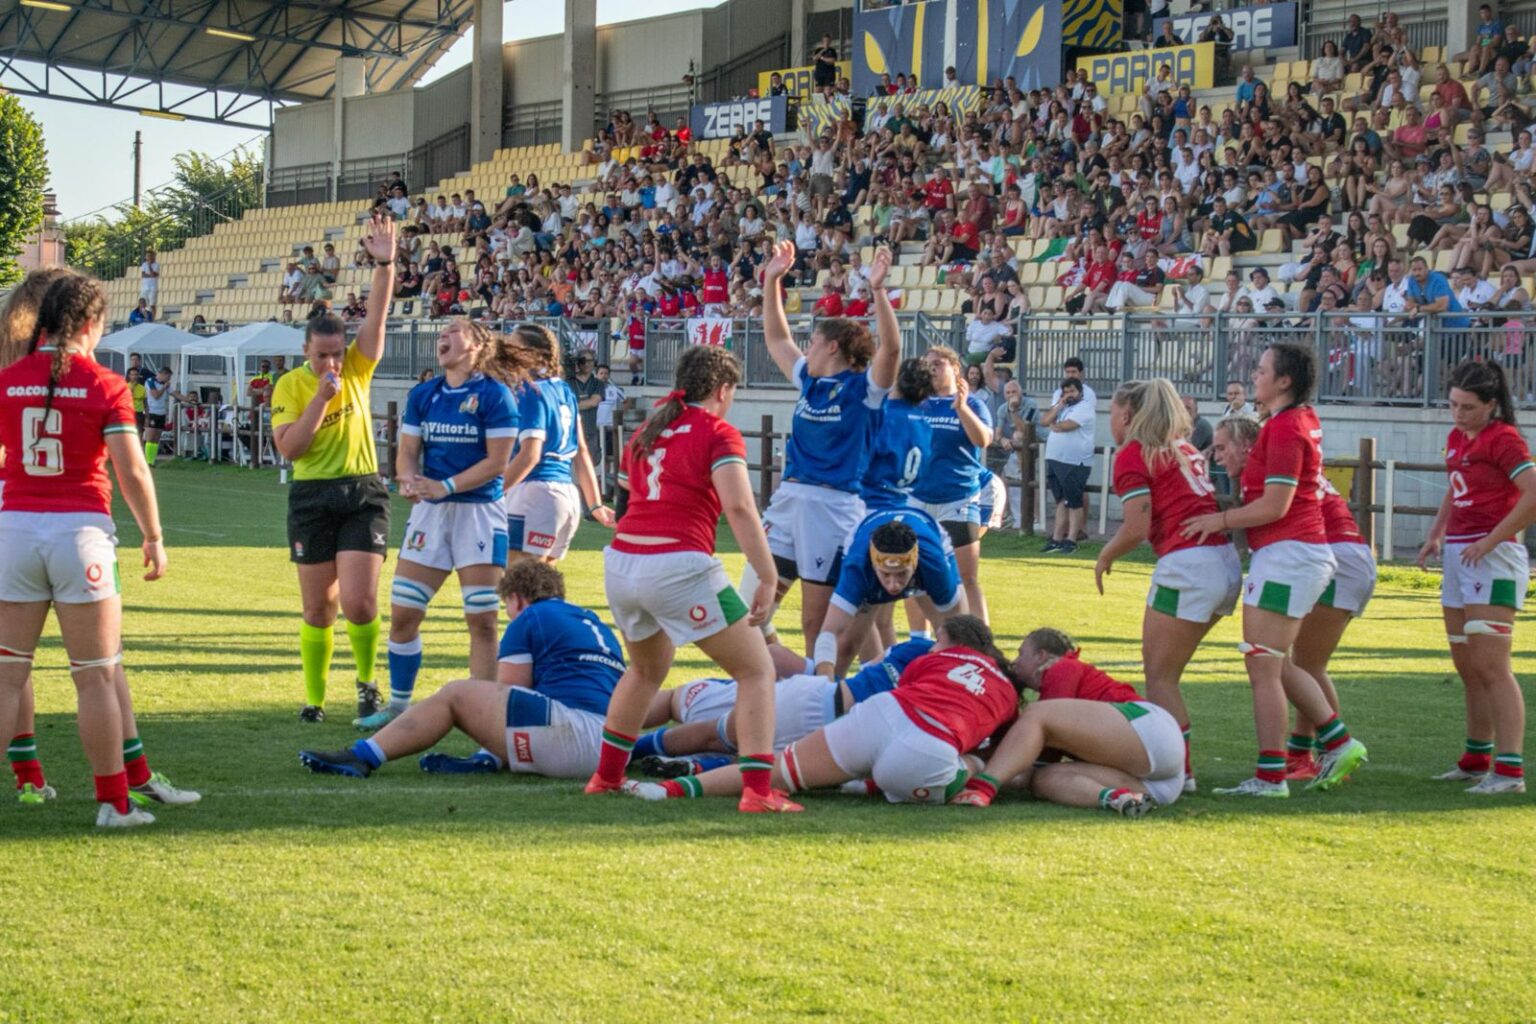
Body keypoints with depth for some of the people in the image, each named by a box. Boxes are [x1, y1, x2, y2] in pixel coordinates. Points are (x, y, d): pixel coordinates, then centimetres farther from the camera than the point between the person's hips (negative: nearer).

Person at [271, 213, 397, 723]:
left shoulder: (357, 368, 2)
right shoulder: (289, 385, -2)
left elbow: (377, 313, -11)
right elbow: (288, 447, -11)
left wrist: (385, 264, -25)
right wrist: (320, 399, -18)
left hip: (363, 493, 0)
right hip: (312, 498, 0)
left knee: (359, 602, -11)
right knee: (318, 609, 5)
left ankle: (367, 684, 11)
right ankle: (313, 698, 17)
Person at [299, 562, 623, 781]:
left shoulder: (529, 619, 6)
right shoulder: (598, 625, 30)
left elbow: (507, 694, 6)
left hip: (570, 731, -8)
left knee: (455, 695, 3)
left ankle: (363, 757, -1)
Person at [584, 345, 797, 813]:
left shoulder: (643, 433, 20)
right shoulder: (718, 434, 0)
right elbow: (738, 506, -14)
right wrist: (768, 577, -16)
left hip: (620, 562, 7)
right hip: (679, 566, -7)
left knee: (647, 669, 32)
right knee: (756, 670, 3)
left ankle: (606, 776, 37)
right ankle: (757, 791, -9)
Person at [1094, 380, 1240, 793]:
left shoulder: (1132, 454, -3)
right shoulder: (1185, 448, 20)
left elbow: (1136, 529, -11)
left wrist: (1105, 557, 6)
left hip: (1187, 566, -8)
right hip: (1227, 562, 8)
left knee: (1159, 677, 1)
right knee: (1166, 675, 16)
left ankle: (1181, 771, -3)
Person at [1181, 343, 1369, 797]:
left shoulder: (1284, 428, -15)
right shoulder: (1305, 420, 14)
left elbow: (1275, 505, -18)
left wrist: (1222, 519, -10)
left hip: (1286, 552, -10)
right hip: (1303, 552, 10)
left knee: (1263, 670, -6)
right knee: (1276, 666, 18)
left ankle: (1270, 777, -4)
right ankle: (1339, 742, 19)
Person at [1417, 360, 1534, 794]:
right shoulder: (1457, 438, 14)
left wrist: (1489, 542, -22)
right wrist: (1436, 535, 18)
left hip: (1493, 559, -9)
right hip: (1458, 557, 9)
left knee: (1490, 667, -13)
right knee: (1467, 667, 14)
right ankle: (1477, 761, 25)